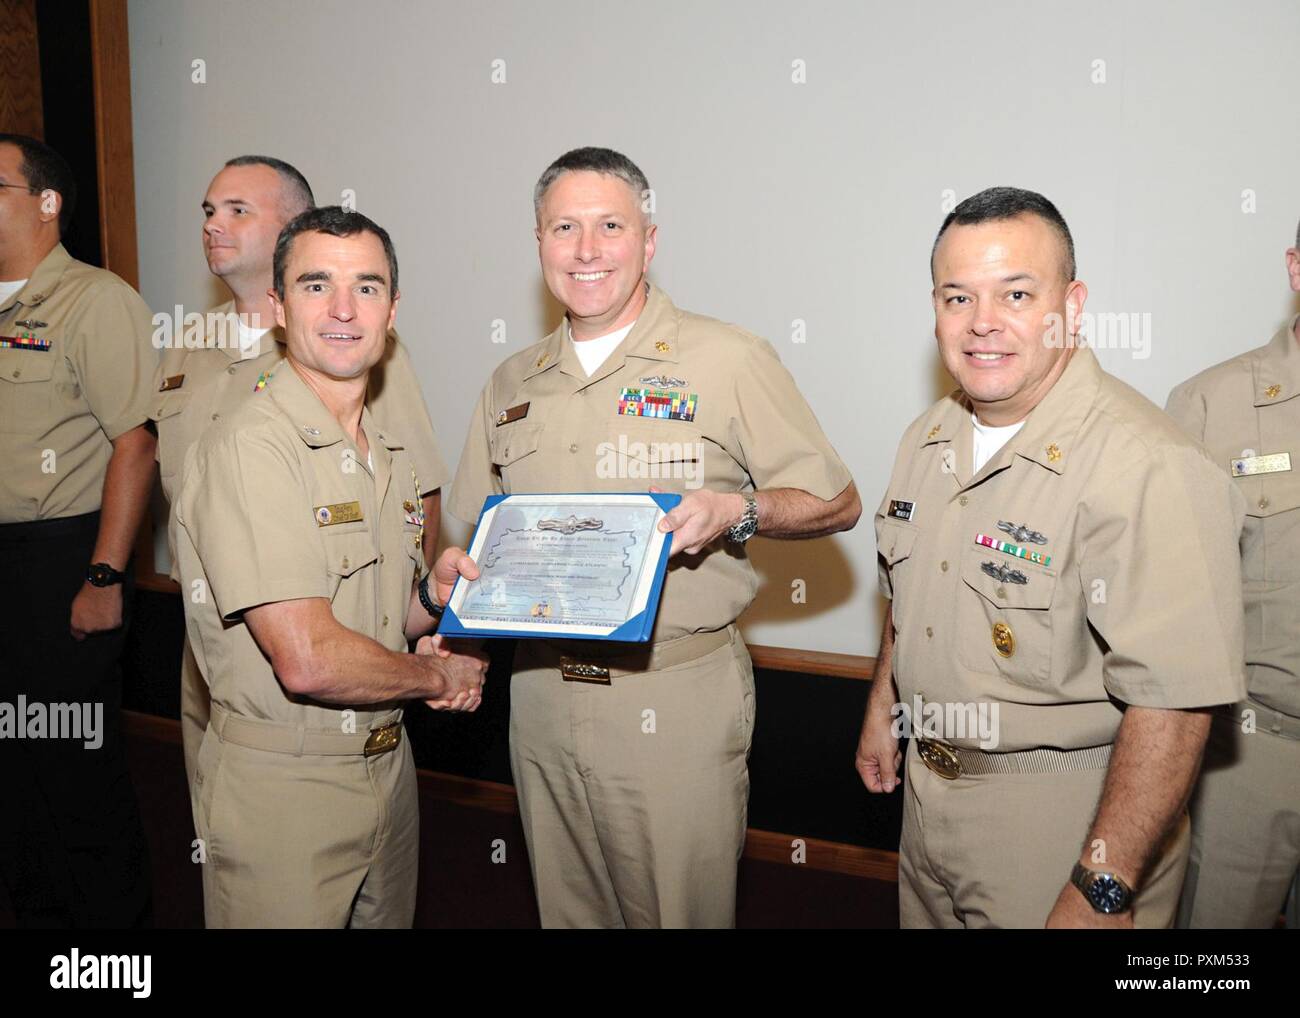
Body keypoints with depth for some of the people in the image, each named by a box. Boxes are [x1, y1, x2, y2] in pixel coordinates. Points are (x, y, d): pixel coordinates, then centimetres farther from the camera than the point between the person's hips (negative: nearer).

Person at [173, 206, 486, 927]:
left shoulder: (389, 456, 8)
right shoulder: (247, 448, -19)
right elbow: (309, 662, -26)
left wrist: (433, 594, -5)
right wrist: (441, 676, -10)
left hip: (389, 770, 8)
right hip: (279, 788, -8)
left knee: (390, 920, 22)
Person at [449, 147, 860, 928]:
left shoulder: (730, 360, -6)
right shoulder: (512, 385, 10)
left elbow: (836, 503, -3)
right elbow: (476, 530, 18)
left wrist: (736, 511, -20)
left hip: (679, 700, -4)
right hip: (542, 694, 5)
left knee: (681, 907, 9)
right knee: (569, 906, 19)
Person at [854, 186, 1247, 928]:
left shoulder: (1149, 468, -25)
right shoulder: (930, 439, 2)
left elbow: (1171, 701, -27)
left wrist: (1100, 893, -26)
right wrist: (883, 709, 20)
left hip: (1067, 823, -7)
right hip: (930, 793, 7)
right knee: (925, 916, 23)